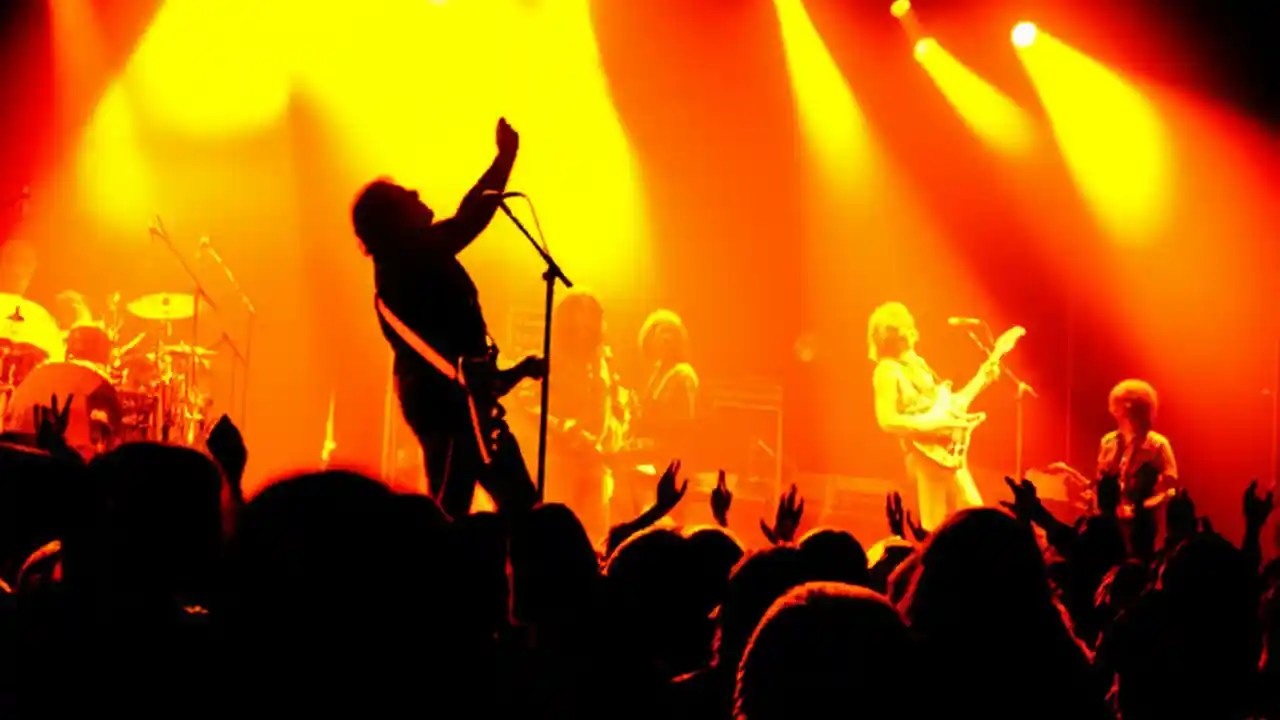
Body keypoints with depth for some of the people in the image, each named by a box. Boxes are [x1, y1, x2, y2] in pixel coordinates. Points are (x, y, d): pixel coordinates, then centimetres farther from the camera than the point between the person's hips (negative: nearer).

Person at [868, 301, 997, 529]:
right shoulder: (888, 371, -10)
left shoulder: (916, 363, 17)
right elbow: (887, 420, -21)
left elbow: (945, 403, 22)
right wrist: (933, 424, -22)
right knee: (938, 527, -6)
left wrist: (981, 379, 16)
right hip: (928, 454, -9)